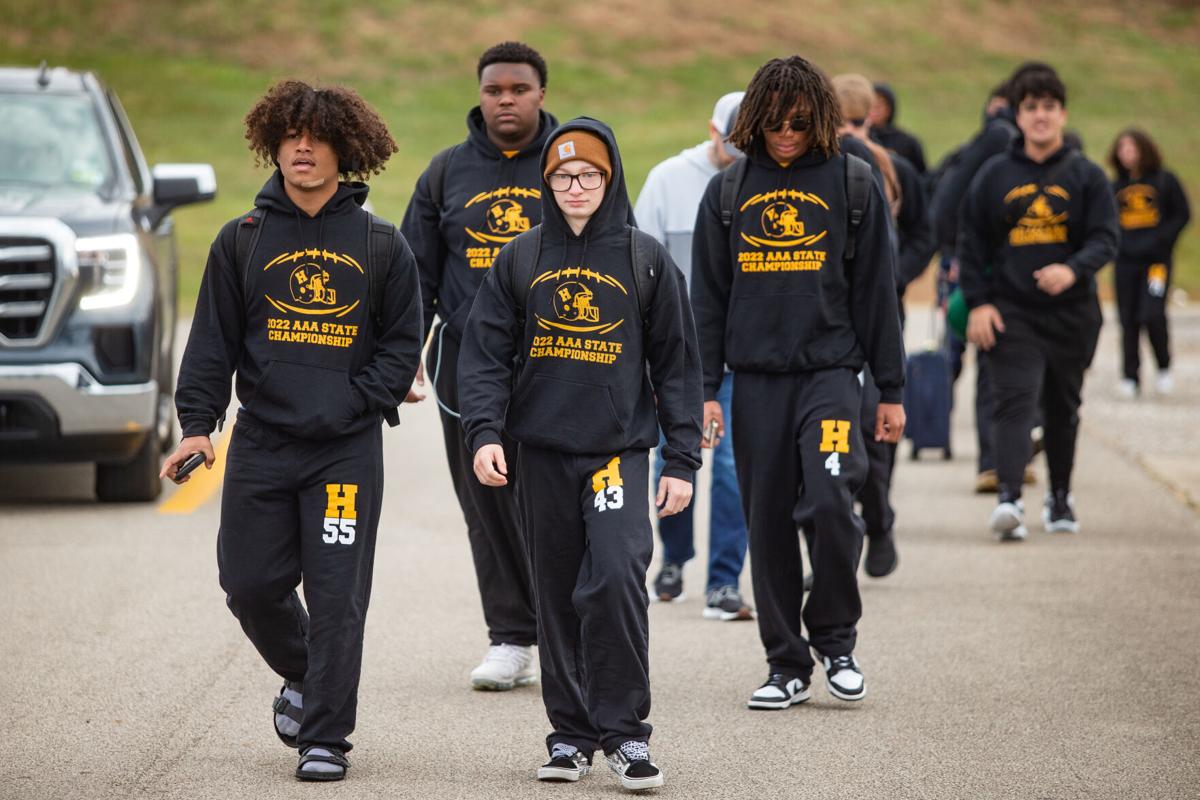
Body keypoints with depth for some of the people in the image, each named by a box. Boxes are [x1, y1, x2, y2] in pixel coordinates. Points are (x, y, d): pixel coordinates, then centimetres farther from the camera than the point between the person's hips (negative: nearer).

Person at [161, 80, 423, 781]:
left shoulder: (381, 245, 4)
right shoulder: (243, 241, 7)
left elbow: (403, 342, 4)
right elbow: (213, 340, 7)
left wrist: (354, 403, -9)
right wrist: (197, 424, -4)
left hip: (348, 451, -2)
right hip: (261, 446, 2)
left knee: (337, 594, -6)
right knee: (251, 584, 4)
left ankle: (326, 737, 2)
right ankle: (303, 676, 33)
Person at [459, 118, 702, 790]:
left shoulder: (646, 260, 4)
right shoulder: (520, 260, 8)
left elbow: (677, 364, 6)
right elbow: (486, 352, 6)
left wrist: (683, 460, 1)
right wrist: (485, 432, -9)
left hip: (621, 449, -2)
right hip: (542, 452, 2)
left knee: (617, 577, -18)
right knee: (559, 596, 7)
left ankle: (625, 729, -10)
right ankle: (571, 733, 17)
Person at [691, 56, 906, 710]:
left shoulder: (852, 185, 3)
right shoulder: (728, 192, 8)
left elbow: (876, 290, 5)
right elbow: (708, 298, 10)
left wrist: (890, 391, 3)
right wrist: (704, 388, 3)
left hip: (831, 369, -2)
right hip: (756, 379, 2)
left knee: (830, 501, -19)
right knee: (768, 521, 3)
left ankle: (835, 638, 2)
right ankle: (787, 666, 13)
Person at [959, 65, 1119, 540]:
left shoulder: (1086, 176, 6)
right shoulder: (995, 175, 7)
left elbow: (1105, 238, -2)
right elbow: (971, 243, 8)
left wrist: (1073, 269, -23)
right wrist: (977, 302, -3)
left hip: (1071, 314, 1)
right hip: (1010, 313, -1)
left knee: (1063, 409, 13)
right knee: (1015, 403, -16)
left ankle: (1060, 497, 30)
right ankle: (1009, 497, -28)